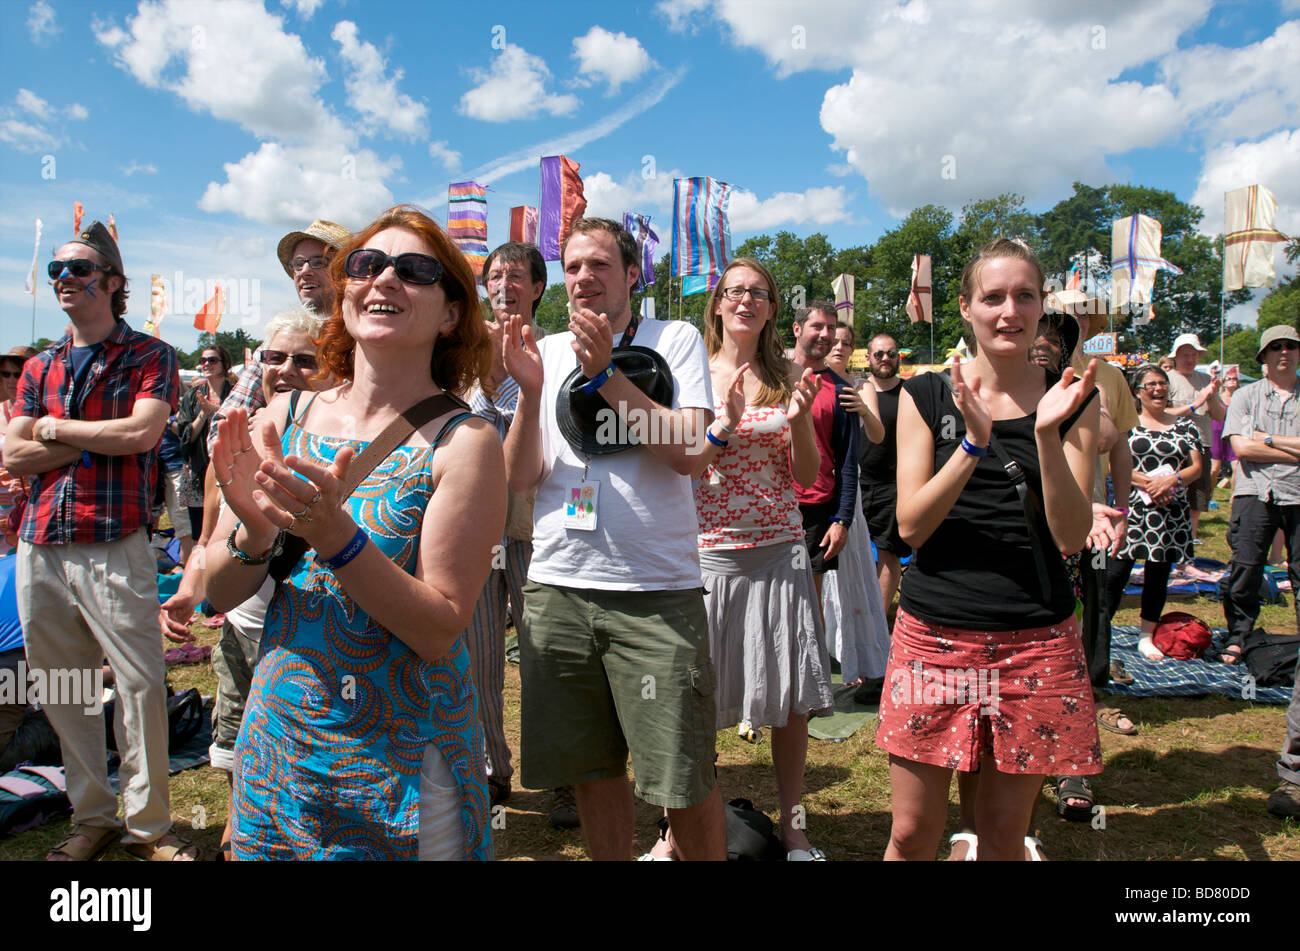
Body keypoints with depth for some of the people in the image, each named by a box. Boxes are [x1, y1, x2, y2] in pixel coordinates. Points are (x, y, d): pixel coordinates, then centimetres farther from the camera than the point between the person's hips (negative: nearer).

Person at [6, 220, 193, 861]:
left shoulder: (149, 355, 3)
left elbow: (142, 433, -13)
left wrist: (55, 428, -2)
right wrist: (98, 438, -5)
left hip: (114, 548, -5)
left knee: (141, 686, -5)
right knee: (62, 691, 11)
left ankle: (148, 826, 9)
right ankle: (92, 818, 25)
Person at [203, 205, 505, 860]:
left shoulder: (462, 442, -14)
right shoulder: (282, 418, -2)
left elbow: (440, 629, -17)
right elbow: (219, 593, 2)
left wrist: (335, 535, -29)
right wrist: (256, 533, -19)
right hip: (276, 746, 4)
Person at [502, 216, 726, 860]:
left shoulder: (675, 339, 3)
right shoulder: (547, 350, 12)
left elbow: (687, 452, -11)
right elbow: (520, 478, 5)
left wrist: (605, 373, -14)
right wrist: (530, 390, -9)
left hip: (658, 589, -3)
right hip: (557, 587, 3)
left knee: (684, 783, 1)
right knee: (591, 771, 14)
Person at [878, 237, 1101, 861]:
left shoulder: (1072, 401, 4)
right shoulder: (926, 396, 2)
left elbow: (1071, 538, -4)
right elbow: (910, 525, -6)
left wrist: (1048, 435, -17)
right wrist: (974, 443, -18)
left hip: (1035, 644, 1)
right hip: (935, 634, 0)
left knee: (1004, 834, 12)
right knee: (913, 832, 7)